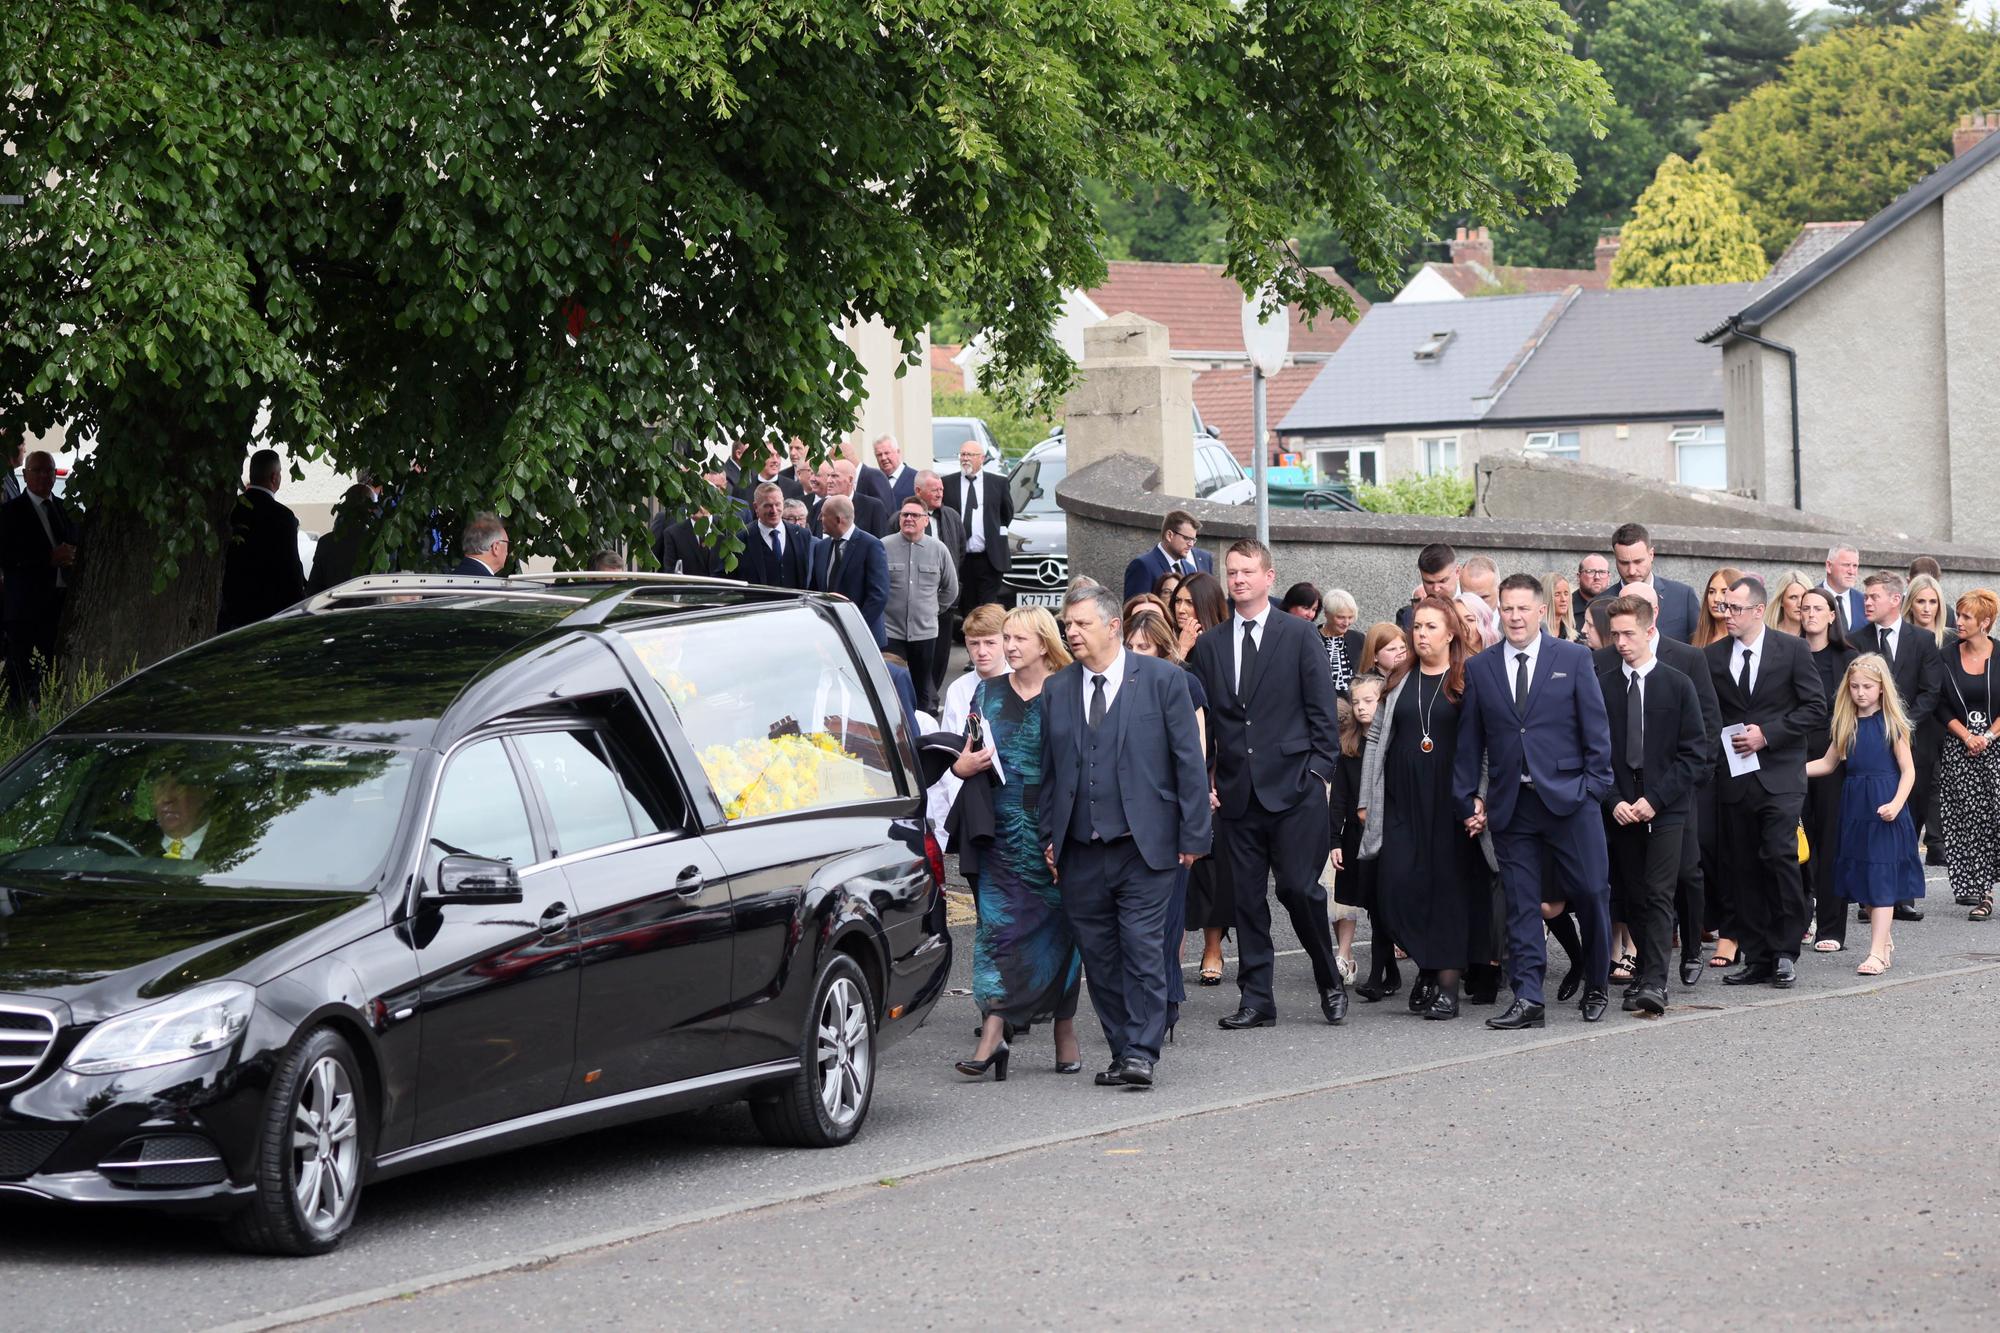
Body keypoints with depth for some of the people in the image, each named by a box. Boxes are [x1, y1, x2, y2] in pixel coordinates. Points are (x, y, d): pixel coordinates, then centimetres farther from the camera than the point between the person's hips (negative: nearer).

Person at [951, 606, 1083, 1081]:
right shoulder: (987, 693, 10)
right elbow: (968, 754, 16)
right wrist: (961, 766, -7)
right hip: (1002, 829, 3)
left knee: (1058, 926, 3)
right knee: (997, 923, -5)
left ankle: (1065, 1030, 14)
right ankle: (993, 1031, -10)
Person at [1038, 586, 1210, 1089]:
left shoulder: (1163, 679, 0)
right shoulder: (1056, 690, 11)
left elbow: (1189, 761, -1)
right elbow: (1048, 769, 16)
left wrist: (1192, 835, -5)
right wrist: (1049, 838, 9)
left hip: (1145, 846, -4)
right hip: (1081, 853, 4)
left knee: (1142, 948, -9)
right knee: (1098, 954, 5)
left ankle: (1141, 1052, -6)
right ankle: (1122, 1051, 14)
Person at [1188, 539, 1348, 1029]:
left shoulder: (1300, 636, 1)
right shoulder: (1209, 645, 11)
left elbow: (1322, 711, 1)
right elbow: (1204, 718, 13)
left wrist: (1320, 772, -6)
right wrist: (1203, 780, 4)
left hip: (1294, 786, -4)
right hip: (1237, 790, 4)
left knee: (1299, 888, -8)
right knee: (1247, 896, 4)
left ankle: (1330, 983, 11)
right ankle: (1256, 998, 9)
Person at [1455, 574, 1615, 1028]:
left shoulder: (1574, 660, 4)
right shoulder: (1479, 668, 9)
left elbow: (1596, 729, 4)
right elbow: (1469, 740, 11)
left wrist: (1595, 785, -3)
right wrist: (1468, 799, 6)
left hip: (1568, 798, -1)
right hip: (1511, 805, 2)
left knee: (1591, 893, 1)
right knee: (1521, 905, 0)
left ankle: (1596, 987, 19)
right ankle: (1527, 1000, 0)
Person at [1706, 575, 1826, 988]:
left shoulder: (1792, 650, 0)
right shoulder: (1713, 656, 8)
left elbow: (1815, 707, -2)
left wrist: (1767, 733, -10)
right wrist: (1720, 743, -3)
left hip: (1780, 773, -3)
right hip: (1734, 777, 3)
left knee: (1780, 857, -14)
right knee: (1743, 868, 4)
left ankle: (1785, 953, -5)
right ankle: (1756, 958, 10)